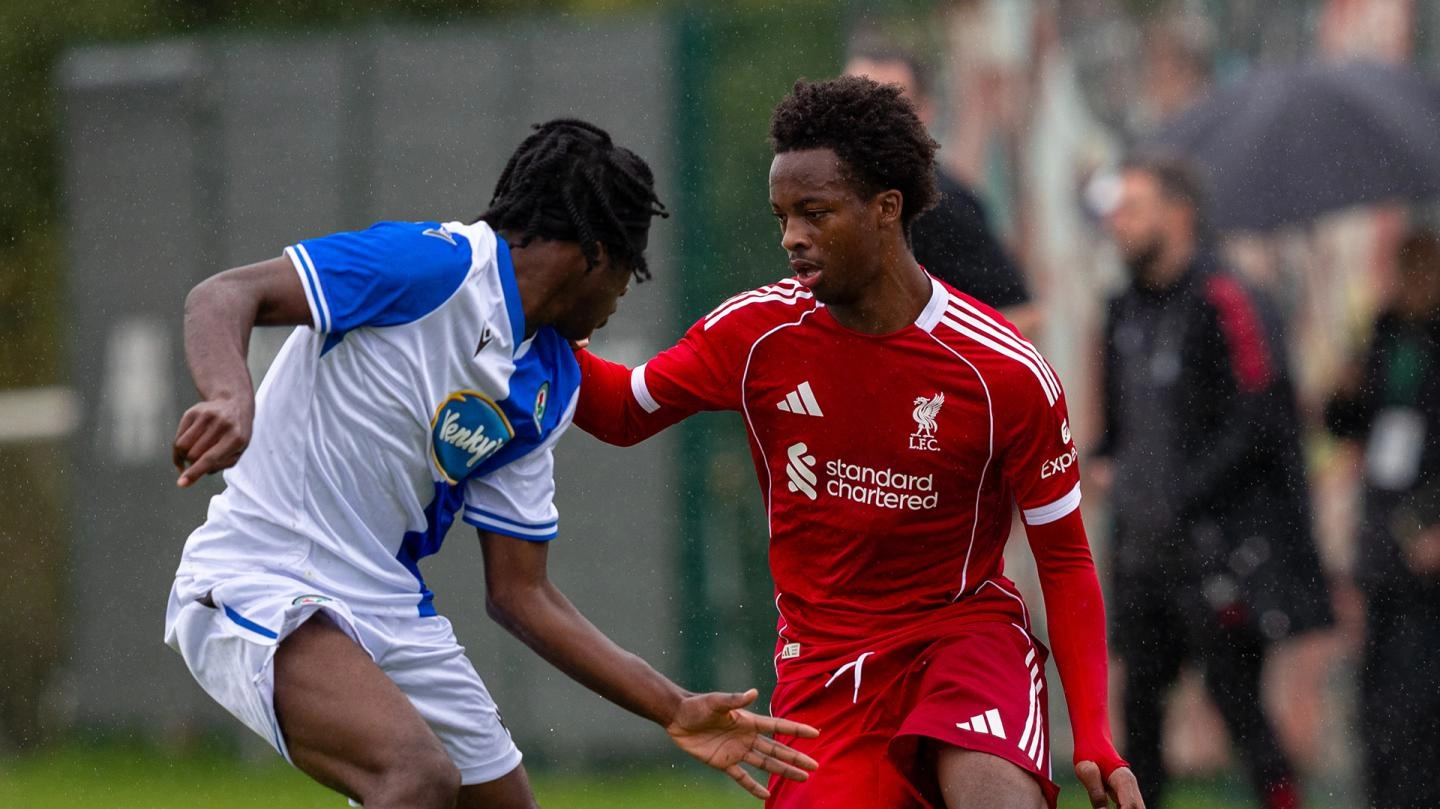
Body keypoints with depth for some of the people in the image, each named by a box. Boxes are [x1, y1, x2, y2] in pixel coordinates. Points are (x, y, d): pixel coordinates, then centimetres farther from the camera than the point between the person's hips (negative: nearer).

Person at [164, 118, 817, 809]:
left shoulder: (547, 390, 11)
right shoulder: (435, 263, -13)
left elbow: (517, 592, 15)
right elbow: (223, 296, -20)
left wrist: (675, 712, 11)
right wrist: (230, 398, -42)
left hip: (390, 610, 9)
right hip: (260, 589, -9)